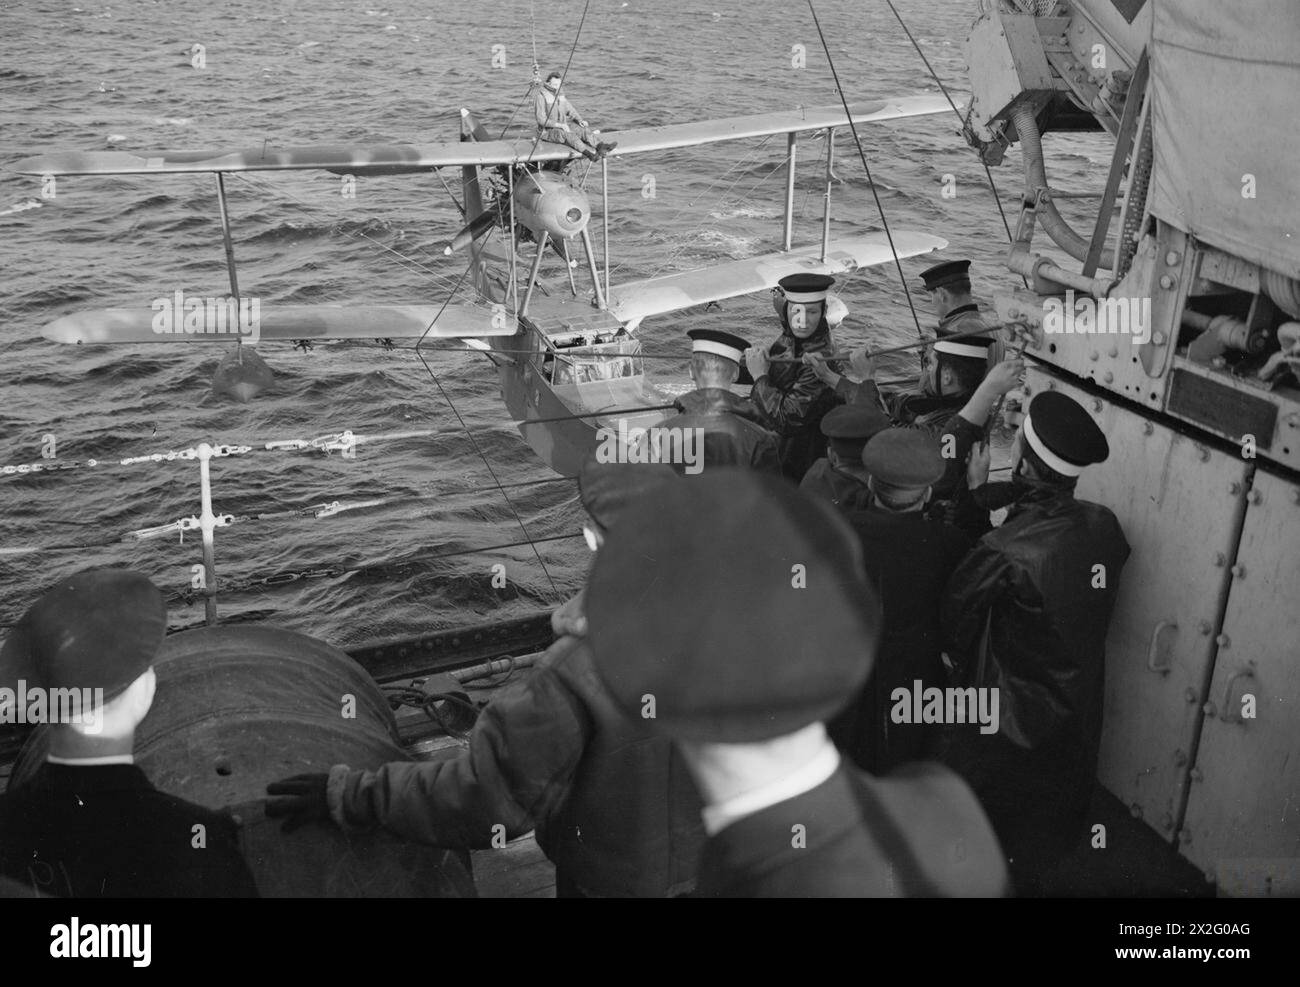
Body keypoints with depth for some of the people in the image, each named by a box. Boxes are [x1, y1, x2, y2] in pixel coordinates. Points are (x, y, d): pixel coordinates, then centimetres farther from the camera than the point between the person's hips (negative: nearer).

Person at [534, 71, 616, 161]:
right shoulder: (541, 96, -12)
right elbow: (541, 119, -19)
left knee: (584, 129, -16)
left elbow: (570, 110, 16)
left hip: (562, 126, 8)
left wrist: (580, 120, -5)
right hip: (547, 131, -8)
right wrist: (560, 125, -28)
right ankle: (590, 153, -60)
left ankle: (601, 146, -43)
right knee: (568, 134, -36)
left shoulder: (559, 94, 12)